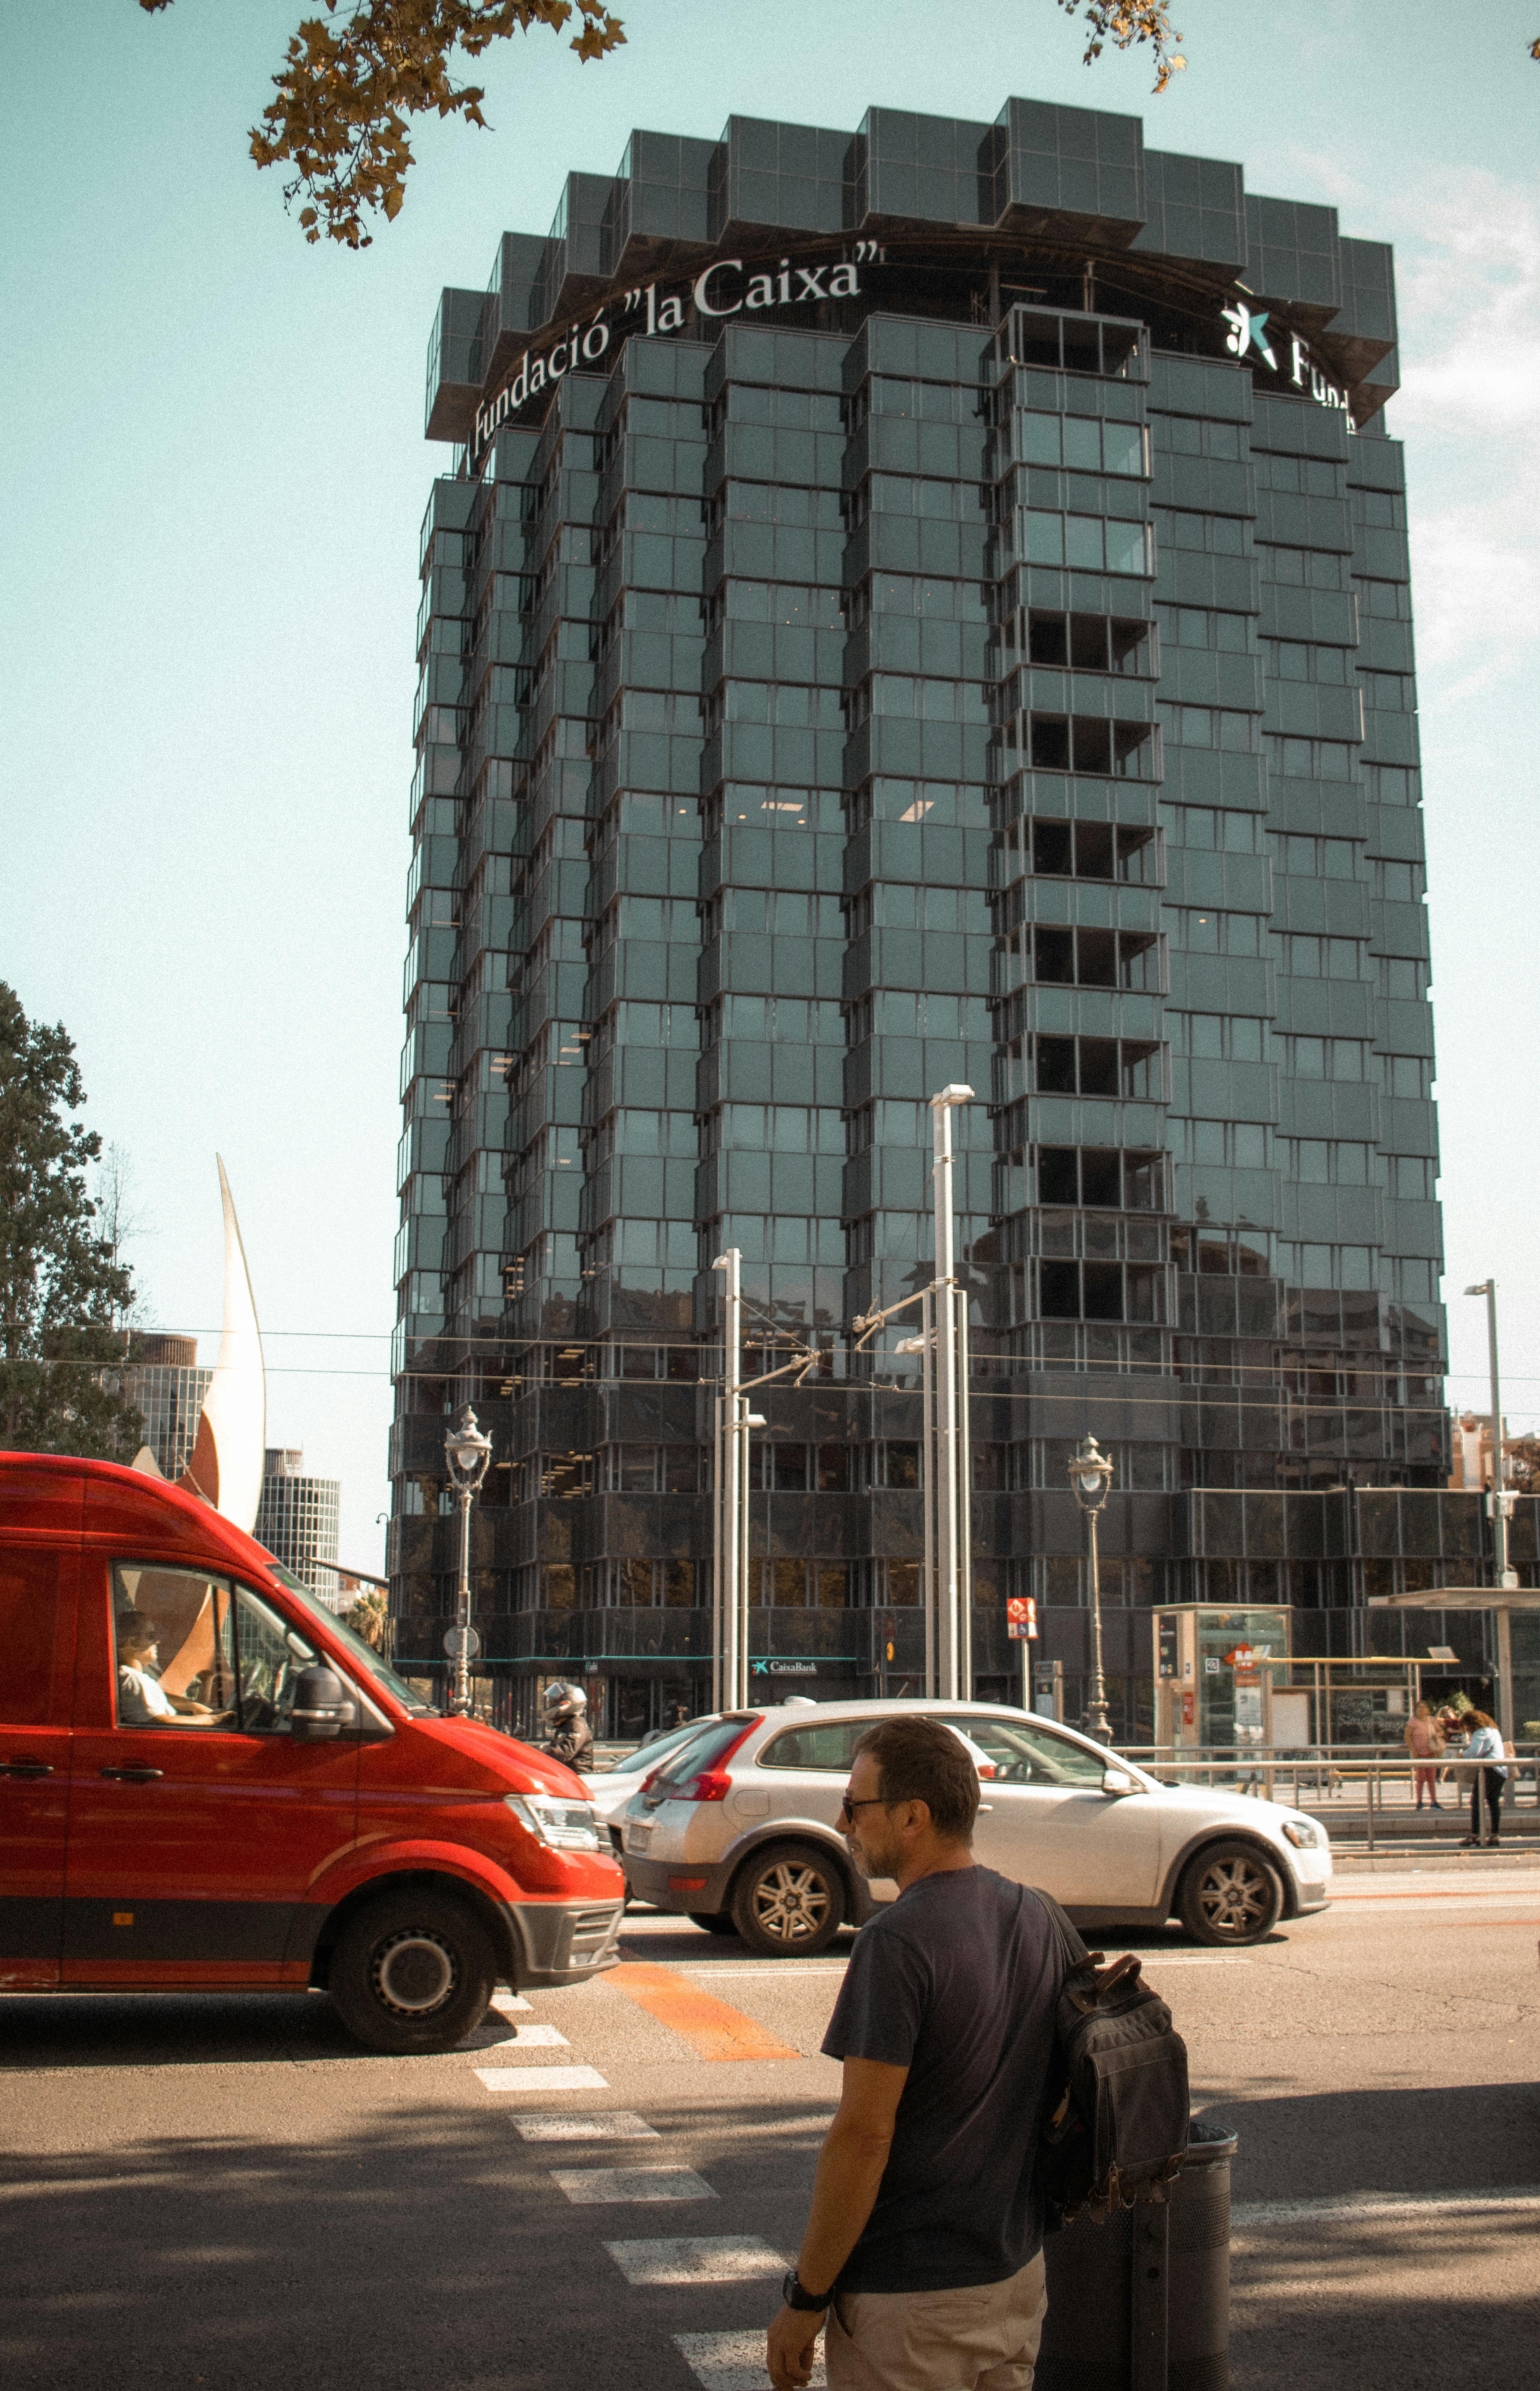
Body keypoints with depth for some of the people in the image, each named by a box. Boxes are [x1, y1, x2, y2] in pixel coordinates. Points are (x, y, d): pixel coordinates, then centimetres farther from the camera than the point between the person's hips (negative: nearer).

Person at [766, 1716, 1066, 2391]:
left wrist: (805, 2299, -14)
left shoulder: (899, 1942, -21)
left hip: (910, 2295, -8)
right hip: (1019, 2274, 8)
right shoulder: (1035, 1917, 3)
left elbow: (864, 2135, -22)